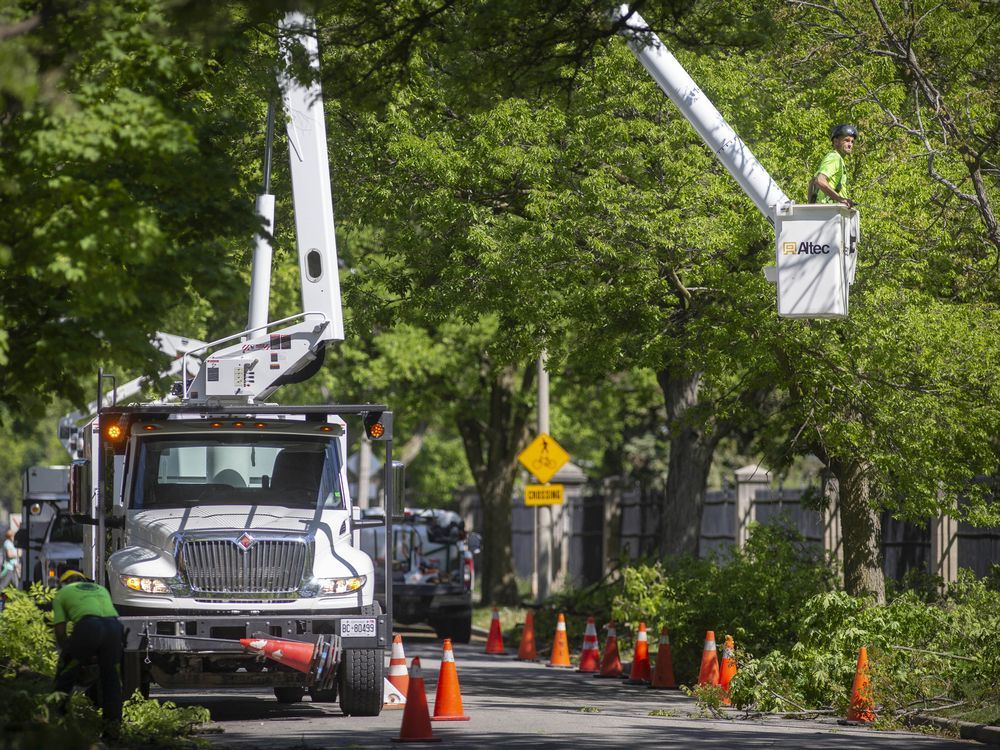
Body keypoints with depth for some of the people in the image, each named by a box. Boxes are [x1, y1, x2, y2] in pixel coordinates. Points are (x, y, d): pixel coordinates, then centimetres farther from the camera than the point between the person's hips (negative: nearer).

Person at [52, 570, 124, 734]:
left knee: (66, 673, 15)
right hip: (114, 625, 4)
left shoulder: (62, 593, 25)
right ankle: (113, 723, 14)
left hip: (88, 627, -4)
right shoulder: (101, 589, 38)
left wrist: (67, 652, 32)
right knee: (111, 677, 17)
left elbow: (60, 631, 17)